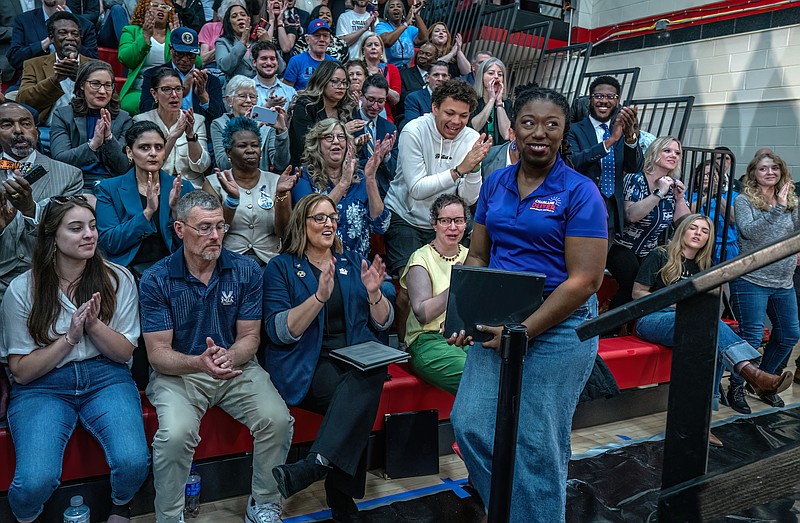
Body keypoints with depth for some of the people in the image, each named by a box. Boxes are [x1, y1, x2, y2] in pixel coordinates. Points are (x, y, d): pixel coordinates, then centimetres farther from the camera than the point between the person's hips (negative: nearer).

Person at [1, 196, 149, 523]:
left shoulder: (118, 279, 0)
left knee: (134, 463, -24)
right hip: (42, 386, -1)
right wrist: (70, 337, -15)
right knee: (35, 482, -25)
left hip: (106, 377, 1)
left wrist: (93, 324, -16)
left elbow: (125, 352, 2)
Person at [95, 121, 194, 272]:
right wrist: (148, 211, -15)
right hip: (128, 267, -1)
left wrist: (175, 209, -13)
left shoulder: (182, 187, 9)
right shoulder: (108, 188, 6)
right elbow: (109, 243, -5)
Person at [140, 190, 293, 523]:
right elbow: (158, 353, -10)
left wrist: (230, 356, -24)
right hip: (178, 372, -2)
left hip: (236, 367, 2)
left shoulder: (246, 271, -3)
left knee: (277, 420, -22)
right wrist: (198, 362, -32)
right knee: (176, 433, -30)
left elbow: (250, 337, 0)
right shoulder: (156, 280, -8)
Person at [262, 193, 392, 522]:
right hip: (308, 366, -3)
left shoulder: (353, 262, 17)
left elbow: (382, 324, 13)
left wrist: (374, 293, -8)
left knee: (371, 374, -33)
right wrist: (320, 296, -21)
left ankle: (313, 466, -34)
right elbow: (279, 332, -9)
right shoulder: (282, 267, 6)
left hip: (358, 358, 4)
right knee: (359, 399, -32)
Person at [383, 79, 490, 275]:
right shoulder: (414, 131, -15)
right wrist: (460, 169, -30)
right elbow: (417, 189, -23)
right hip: (404, 219, -3)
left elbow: (469, 199, -9)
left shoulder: (472, 139, -5)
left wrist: (475, 167, -26)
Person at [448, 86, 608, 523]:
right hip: (497, 324, 5)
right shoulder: (495, 184, 6)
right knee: (470, 423, 7)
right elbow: (477, 256, 10)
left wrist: (523, 331, -18)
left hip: (556, 328, -5)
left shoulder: (579, 192, -10)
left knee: (535, 444, 5)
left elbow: (583, 281, -14)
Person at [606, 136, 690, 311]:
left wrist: (680, 198, -6)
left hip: (652, 253, 6)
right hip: (622, 248, -6)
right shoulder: (635, 179, -9)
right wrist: (659, 193, -23)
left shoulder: (675, 185, 7)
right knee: (633, 284, -28)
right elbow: (631, 215, -24)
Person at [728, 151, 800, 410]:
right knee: (751, 336, -6)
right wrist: (778, 207, -24)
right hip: (751, 281, -6)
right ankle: (736, 387, 10)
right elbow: (750, 231, -19)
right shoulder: (744, 200, -5)